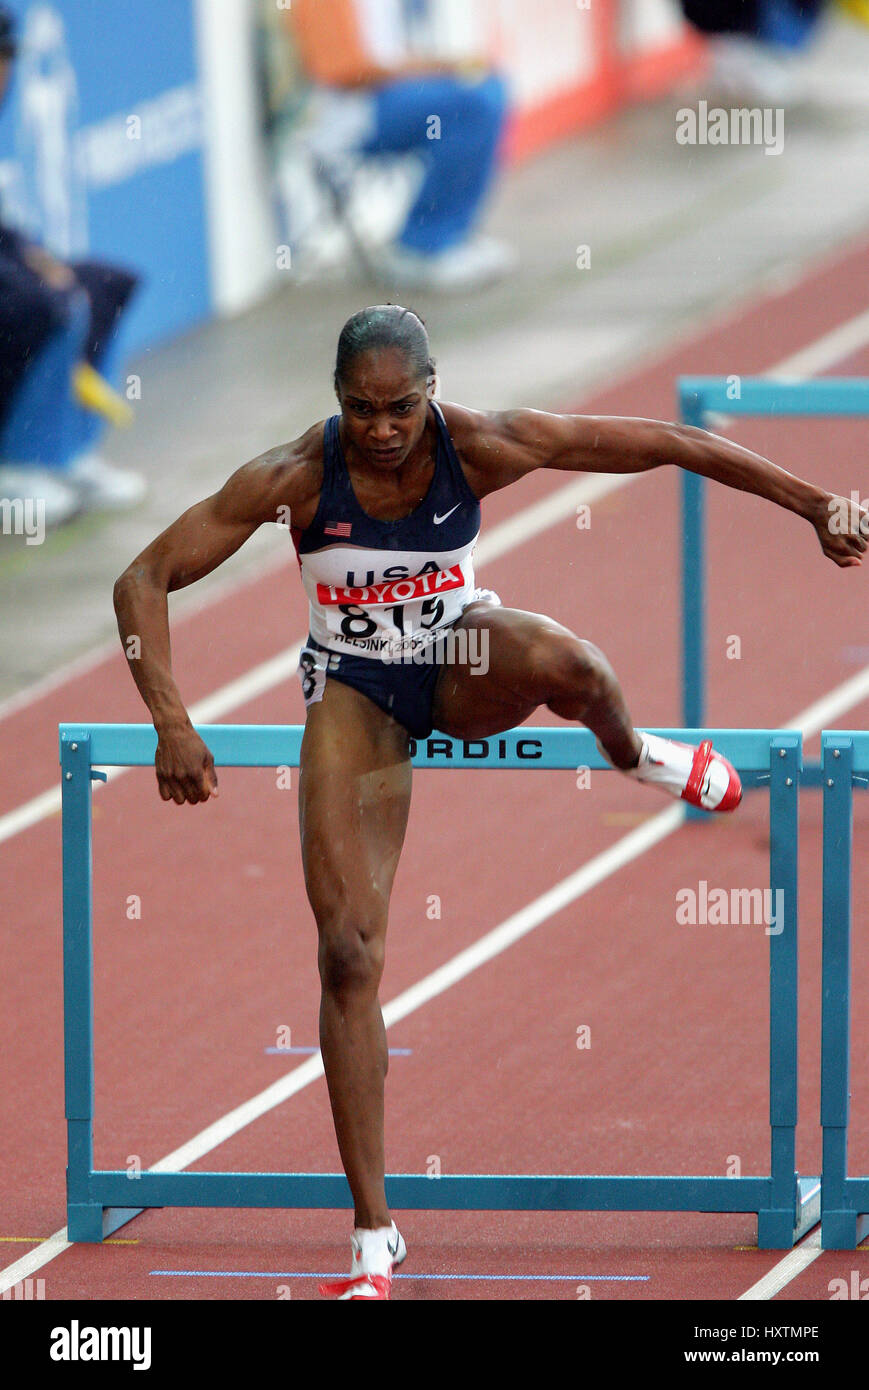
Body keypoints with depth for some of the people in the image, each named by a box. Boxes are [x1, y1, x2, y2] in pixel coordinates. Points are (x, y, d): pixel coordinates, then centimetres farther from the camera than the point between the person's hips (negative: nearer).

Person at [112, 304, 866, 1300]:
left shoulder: (483, 446, -22)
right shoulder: (295, 477, -23)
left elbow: (667, 445, -15)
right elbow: (144, 580, -20)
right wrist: (171, 722, -33)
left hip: (463, 660, 0)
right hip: (354, 691, 0)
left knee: (561, 660, -39)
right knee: (348, 951, -12)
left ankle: (634, 756, 2)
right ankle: (373, 1237, -4)